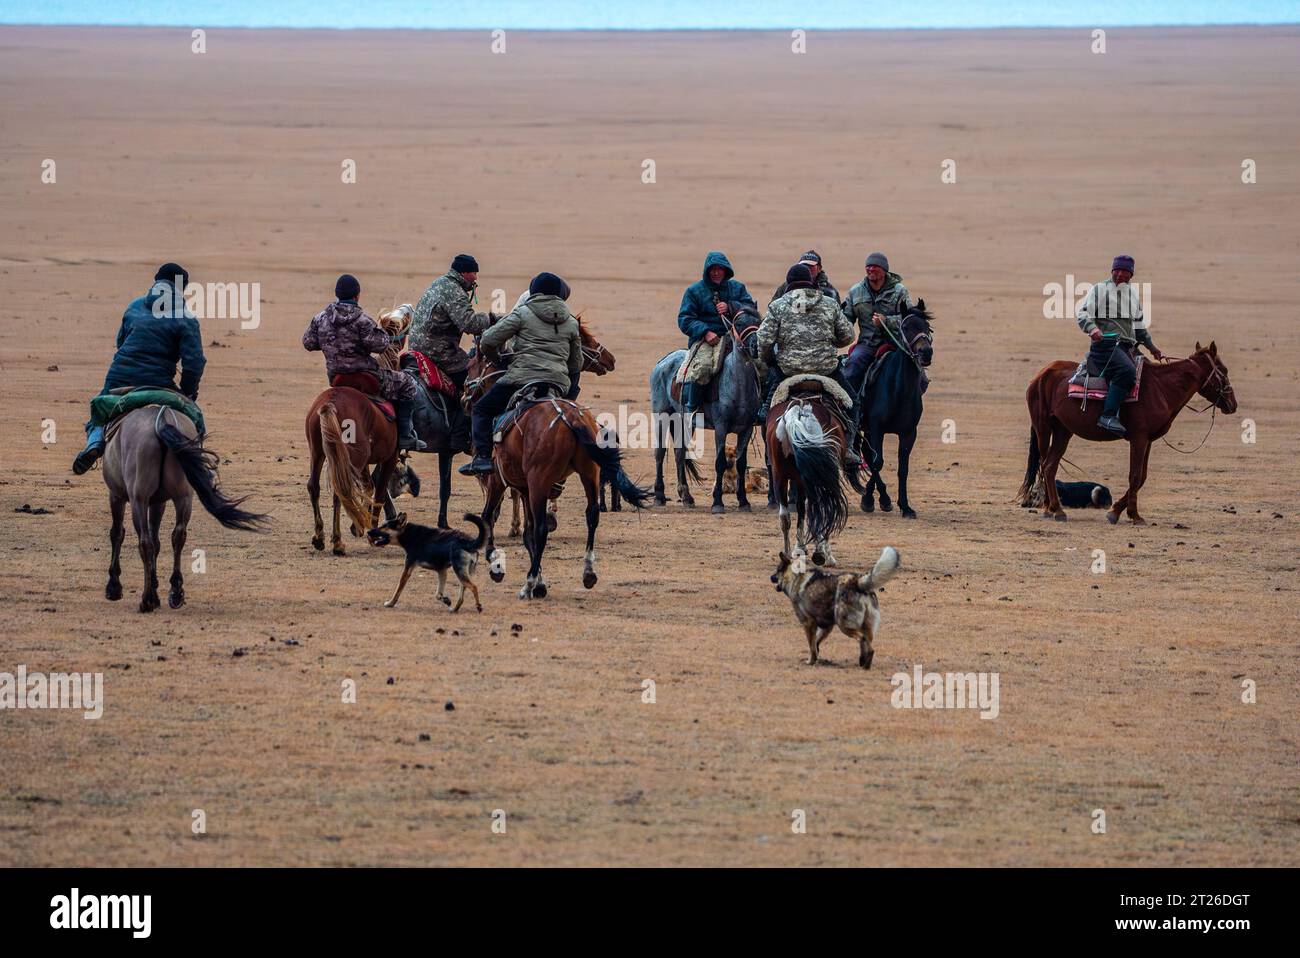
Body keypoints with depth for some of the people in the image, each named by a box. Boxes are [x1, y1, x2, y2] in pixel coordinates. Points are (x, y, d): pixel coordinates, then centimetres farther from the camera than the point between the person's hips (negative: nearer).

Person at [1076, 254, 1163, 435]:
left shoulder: (1133, 294, 23)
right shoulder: (1100, 290, 4)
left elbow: (1139, 325, 34)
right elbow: (1083, 313, -5)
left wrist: (1152, 347, 35)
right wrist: (1092, 328, -25)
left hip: (1127, 346, 8)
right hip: (1105, 343, -8)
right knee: (1127, 371, -32)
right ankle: (1108, 415, -34)